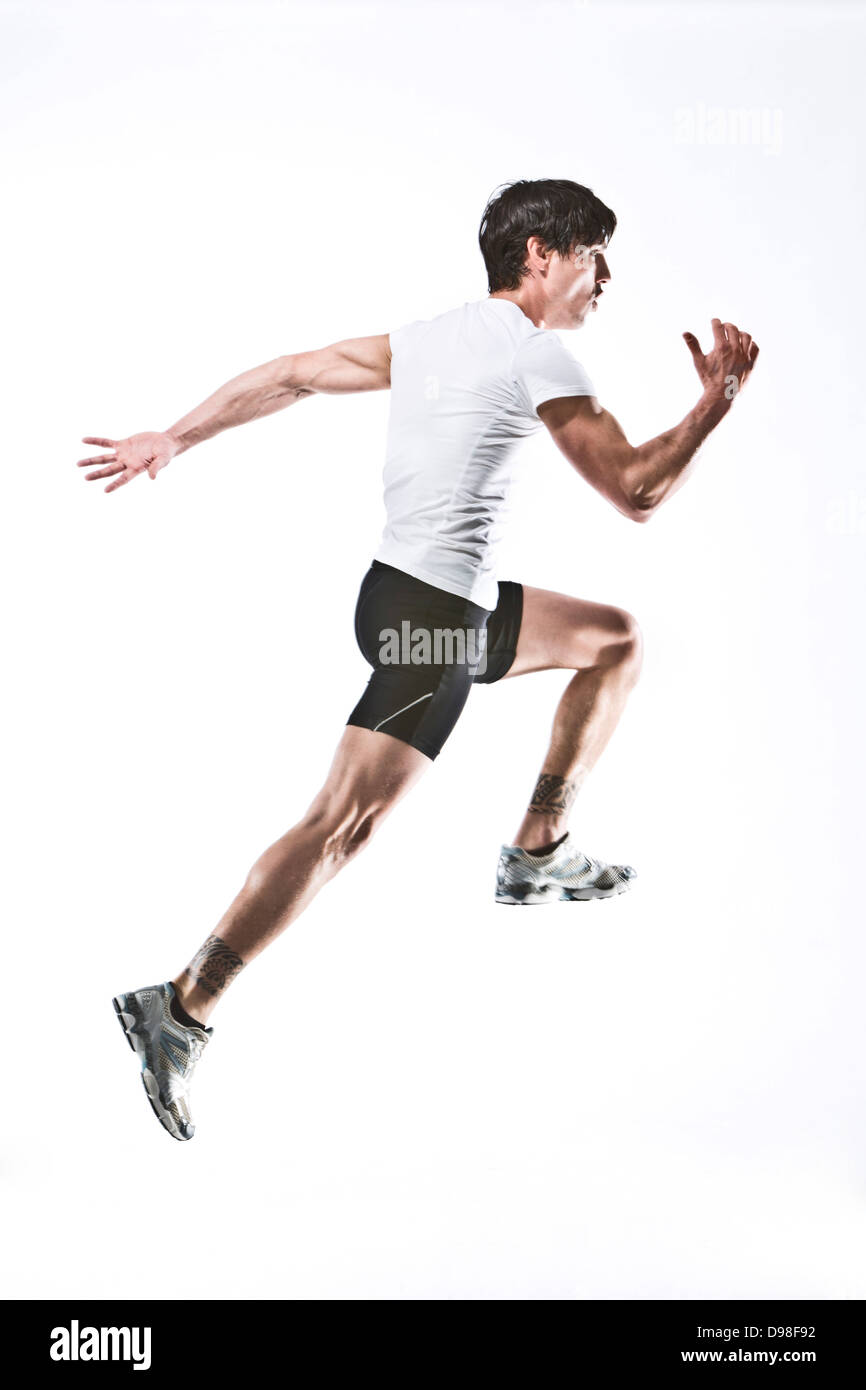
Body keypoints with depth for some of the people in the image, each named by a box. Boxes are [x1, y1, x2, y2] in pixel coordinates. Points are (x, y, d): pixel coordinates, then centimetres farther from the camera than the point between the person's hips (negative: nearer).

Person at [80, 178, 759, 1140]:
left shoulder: (430, 337, 15)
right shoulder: (537, 357, -10)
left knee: (616, 638, 22)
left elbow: (290, 375, 15)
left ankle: (538, 853, 25)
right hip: (431, 620, -10)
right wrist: (717, 401, 1)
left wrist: (173, 439, 18)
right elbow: (637, 492, -12)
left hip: (455, 608, 10)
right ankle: (181, 1008, -9)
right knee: (343, 823, -12)